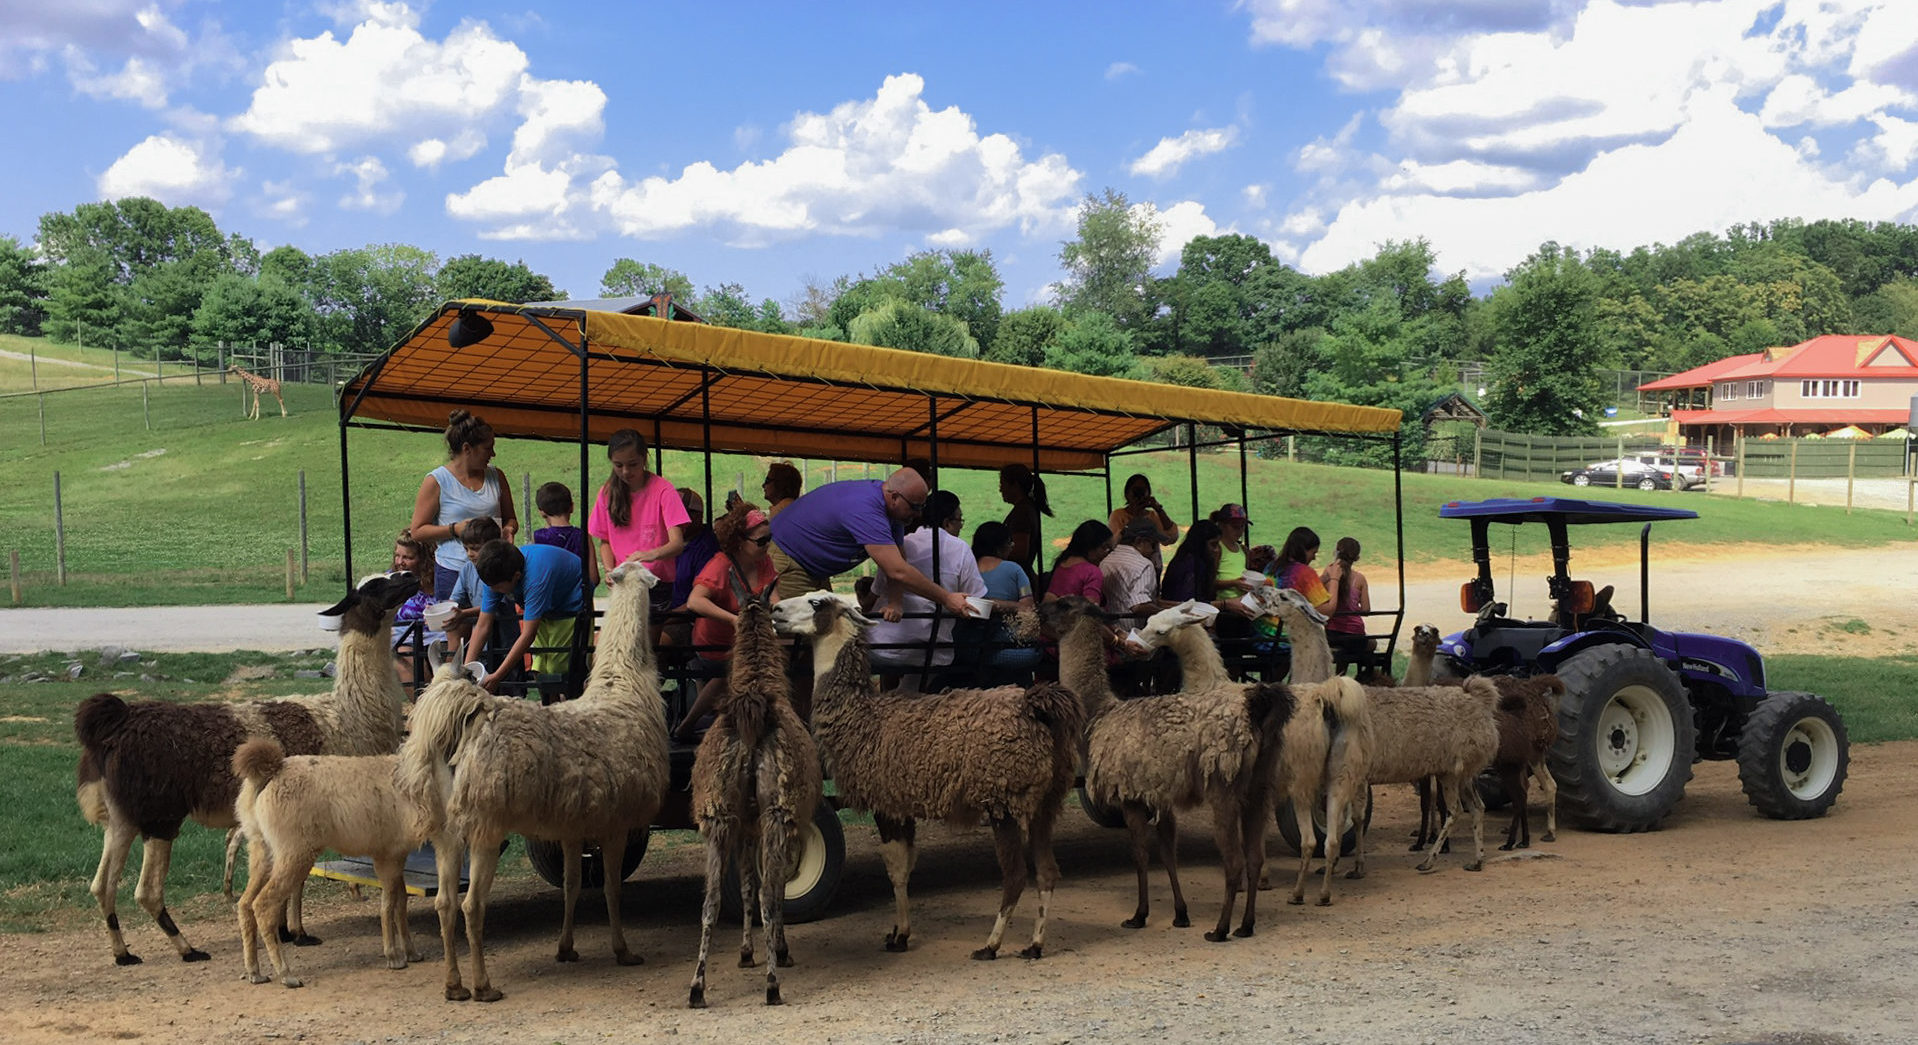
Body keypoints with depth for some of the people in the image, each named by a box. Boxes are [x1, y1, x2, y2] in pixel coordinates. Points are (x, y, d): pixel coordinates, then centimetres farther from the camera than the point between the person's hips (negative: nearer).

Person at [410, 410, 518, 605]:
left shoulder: (496, 477, 12)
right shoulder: (436, 481, -2)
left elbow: (510, 519, 23)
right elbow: (417, 530, -2)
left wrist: (508, 529, -1)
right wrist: (455, 529, -13)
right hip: (452, 573, -3)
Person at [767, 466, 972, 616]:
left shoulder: (891, 509, -3)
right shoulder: (865, 511, -35)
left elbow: (898, 563, -1)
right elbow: (898, 571, -38)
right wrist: (946, 599, -32)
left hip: (815, 571, 10)